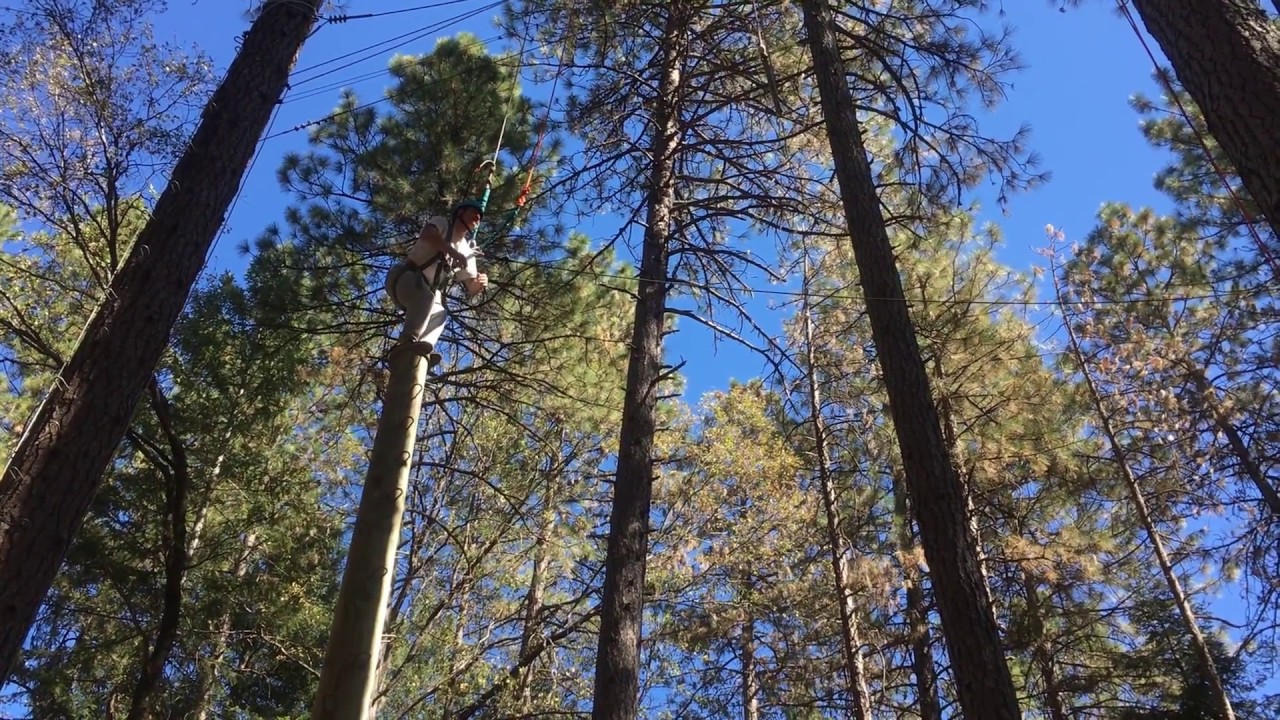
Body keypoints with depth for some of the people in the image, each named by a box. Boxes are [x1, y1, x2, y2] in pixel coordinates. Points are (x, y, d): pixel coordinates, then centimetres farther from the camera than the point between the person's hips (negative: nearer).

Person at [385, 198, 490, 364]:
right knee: (425, 298, -35)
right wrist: (455, 253, -33)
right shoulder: (442, 223, -1)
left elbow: (471, 289, 9)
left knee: (439, 314, -23)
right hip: (403, 276, -6)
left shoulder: (467, 251, 14)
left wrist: (479, 284, -15)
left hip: (427, 292, 6)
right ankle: (408, 341, -50)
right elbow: (426, 235, -26)